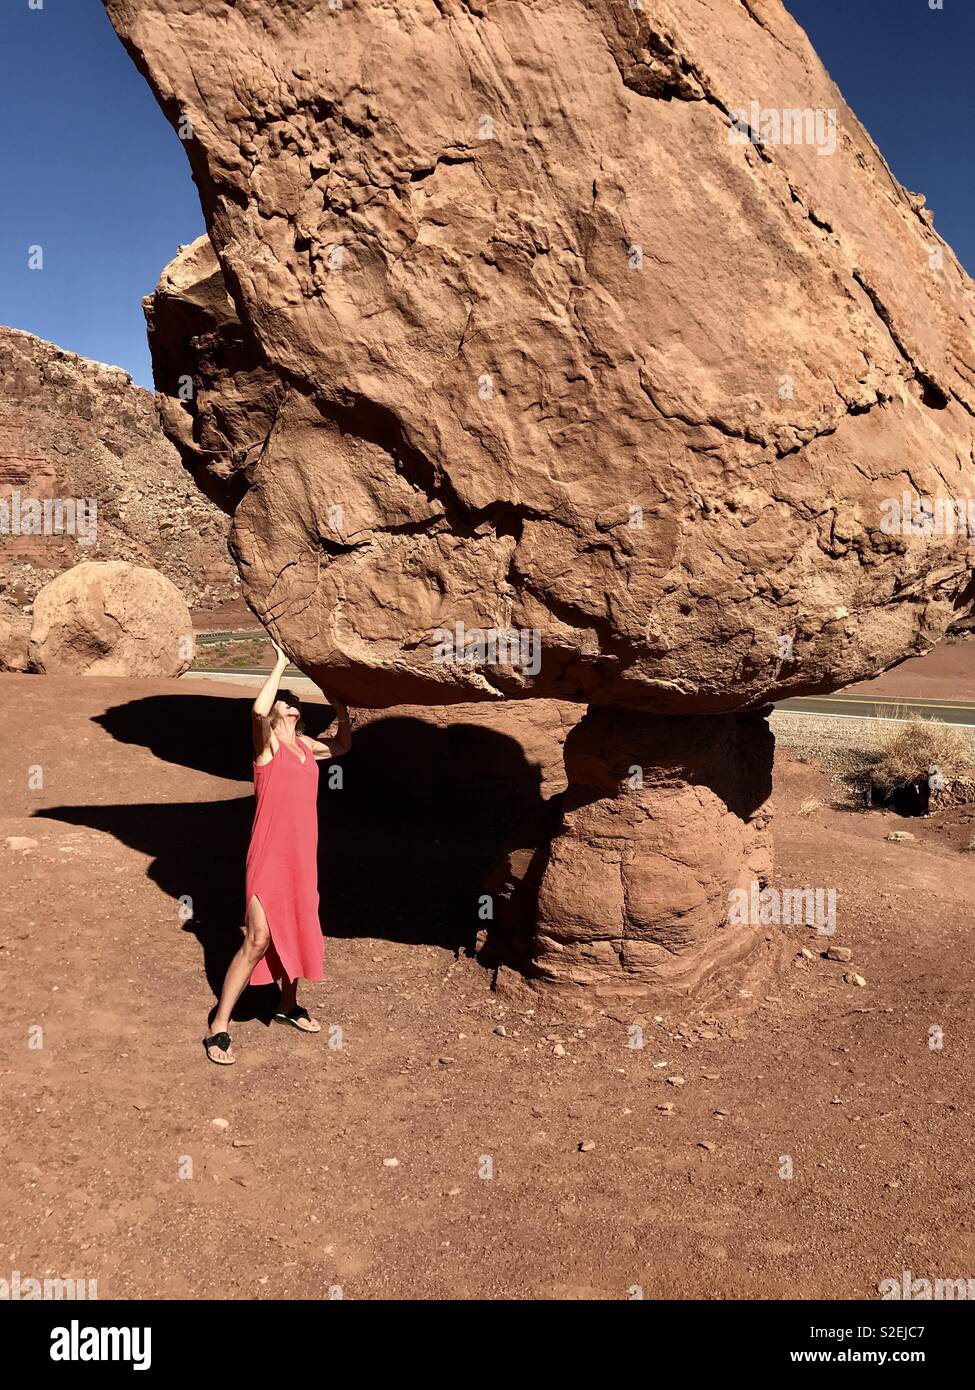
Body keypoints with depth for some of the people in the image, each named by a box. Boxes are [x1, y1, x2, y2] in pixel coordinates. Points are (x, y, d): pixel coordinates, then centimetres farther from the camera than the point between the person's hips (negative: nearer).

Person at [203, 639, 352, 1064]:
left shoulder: (305, 745, 13)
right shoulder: (267, 741, -5)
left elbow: (343, 745, 32)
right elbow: (258, 710, -28)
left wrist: (339, 705, 23)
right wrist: (280, 665, -16)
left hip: (302, 856, 7)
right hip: (269, 856, -7)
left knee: (297, 932, 18)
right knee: (258, 941, -9)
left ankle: (288, 1005, 38)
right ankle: (218, 1027, 2)